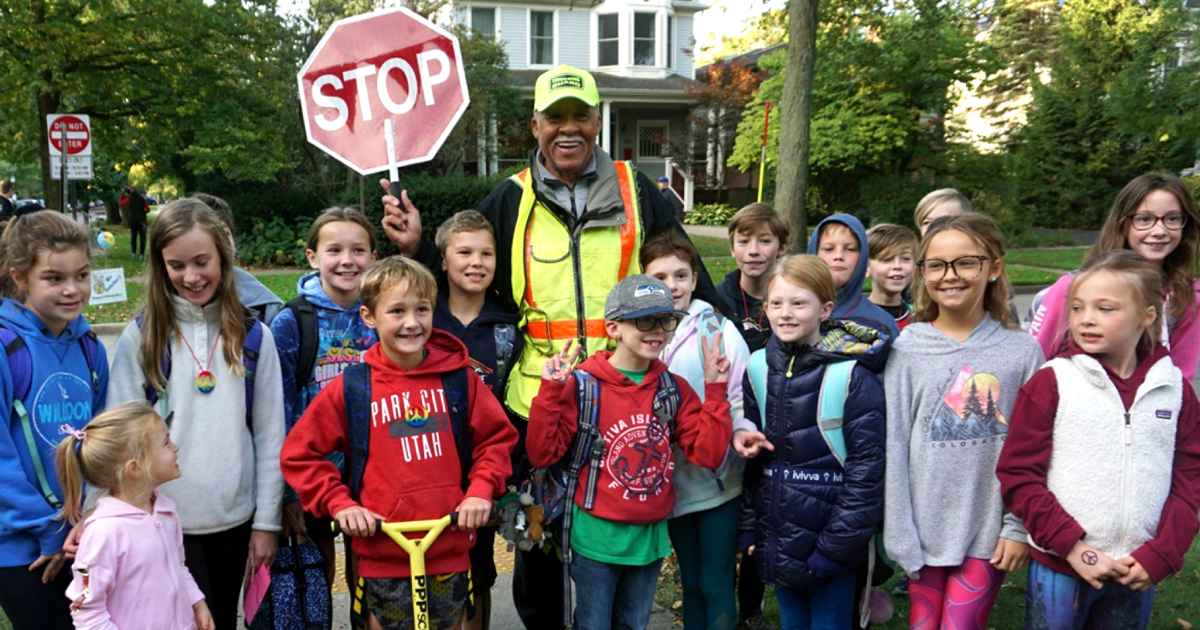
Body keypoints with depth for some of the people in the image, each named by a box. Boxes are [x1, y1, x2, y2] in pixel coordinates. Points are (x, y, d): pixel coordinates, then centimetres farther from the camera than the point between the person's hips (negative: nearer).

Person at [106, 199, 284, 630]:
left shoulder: (254, 336, 0)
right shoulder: (139, 337, -4)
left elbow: (270, 435, 2)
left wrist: (266, 521, 0)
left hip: (234, 519, 2)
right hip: (165, 522, -2)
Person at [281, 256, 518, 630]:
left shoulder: (458, 377, -1)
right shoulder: (351, 388, -5)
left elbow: (498, 437, 8)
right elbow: (299, 454, 2)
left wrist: (481, 490, -5)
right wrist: (339, 504, -8)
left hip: (450, 549, 2)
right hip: (383, 555, -1)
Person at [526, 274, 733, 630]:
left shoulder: (673, 389, 2)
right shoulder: (582, 385, -13)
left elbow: (709, 454, -3)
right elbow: (542, 454, -13)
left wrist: (715, 390, -8)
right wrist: (551, 391, -24)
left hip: (650, 538, 5)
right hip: (597, 539, -4)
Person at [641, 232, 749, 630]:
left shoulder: (719, 329, -6)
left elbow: (742, 398, -7)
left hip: (719, 480, -3)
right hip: (674, 484, 3)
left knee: (717, 587, 3)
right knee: (691, 583, 19)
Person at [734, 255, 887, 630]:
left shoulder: (853, 377, -13)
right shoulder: (759, 370, 3)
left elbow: (866, 469, -13)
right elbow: (750, 456, 9)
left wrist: (837, 545, -15)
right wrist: (749, 527, 5)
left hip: (830, 542, -5)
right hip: (777, 540, 5)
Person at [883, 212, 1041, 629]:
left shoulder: (1022, 351, -3)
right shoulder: (907, 350, -5)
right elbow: (895, 447, -4)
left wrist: (1019, 527, -3)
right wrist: (899, 535, -5)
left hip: (989, 529, 0)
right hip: (925, 526, 1)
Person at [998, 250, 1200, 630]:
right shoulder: (1052, 381, -8)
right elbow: (1018, 475, -9)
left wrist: (1160, 555, -5)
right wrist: (1071, 545, -14)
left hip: (1139, 572, 3)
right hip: (1060, 566, -3)